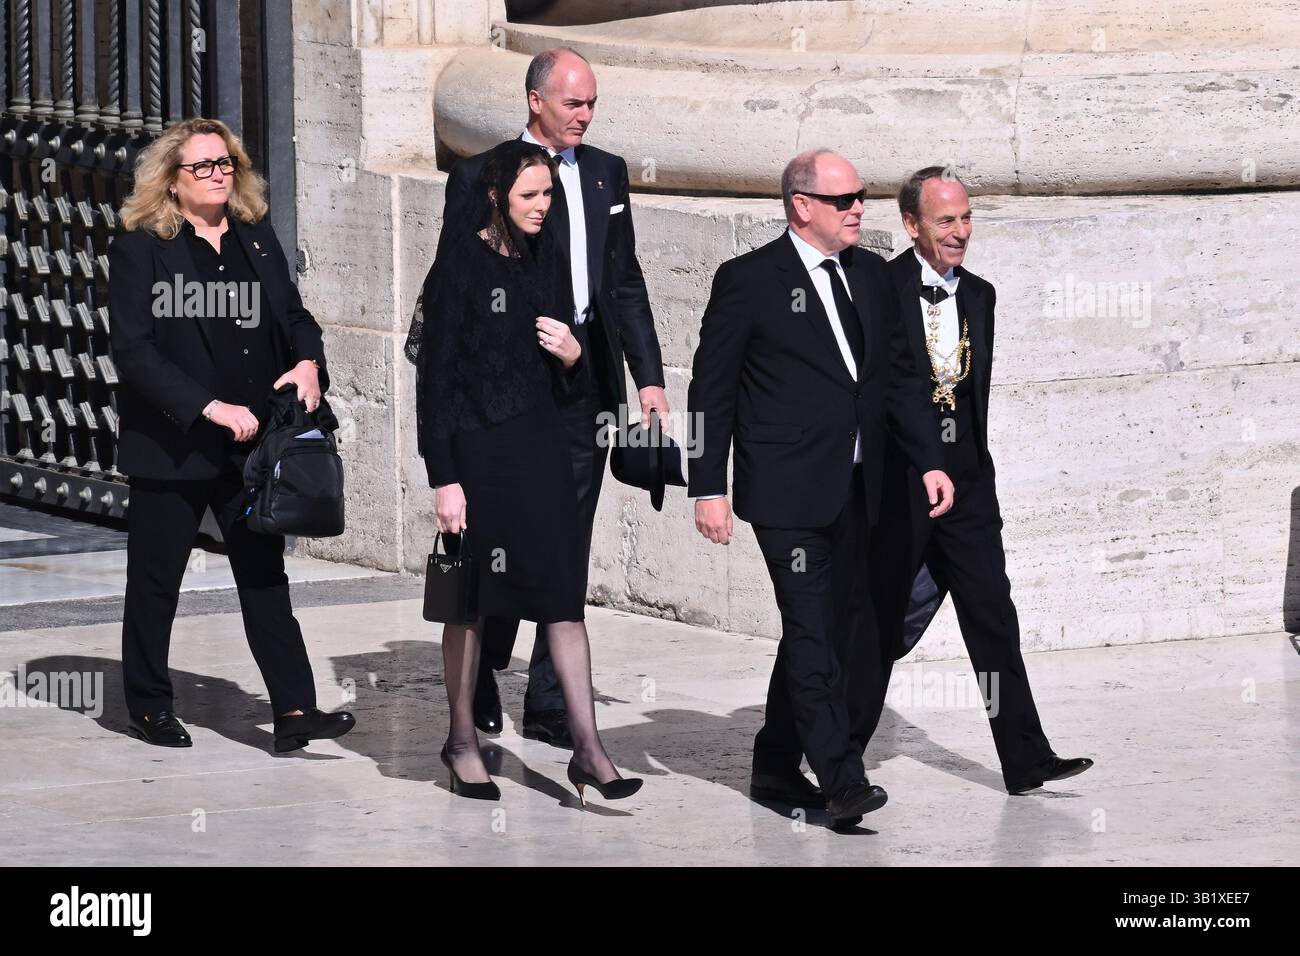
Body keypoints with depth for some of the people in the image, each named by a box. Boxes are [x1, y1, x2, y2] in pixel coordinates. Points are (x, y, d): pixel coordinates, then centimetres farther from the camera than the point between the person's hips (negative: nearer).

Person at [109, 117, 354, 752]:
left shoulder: (256, 240, 10)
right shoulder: (140, 249, -7)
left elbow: (293, 314, 17)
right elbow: (132, 349, -13)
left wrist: (307, 361, -6)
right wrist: (209, 407, -20)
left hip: (252, 445, 4)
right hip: (170, 447, -4)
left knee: (265, 575, 0)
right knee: (156, 580, 8)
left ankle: (293, 710, -4)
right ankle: (149, 707, 22)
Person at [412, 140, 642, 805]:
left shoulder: (547, 261, 10)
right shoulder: (461, 264, -8)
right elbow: (435, 376, -9)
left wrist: (572, 354, -5)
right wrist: (444, 478, -13)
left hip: (541, 448, 5)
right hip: (477, 449, -5)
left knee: (565, 595, -3)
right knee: (471, 601, 5)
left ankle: (586, 746, -5)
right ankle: (462, 740, 18)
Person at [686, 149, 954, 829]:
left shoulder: (870, 276, 12)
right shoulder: (748, 281, -6)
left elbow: (900, 376, 18)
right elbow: (711, 391, -5)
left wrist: (929, 461, 8)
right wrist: (707, 488, -9)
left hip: (853, 492, 7)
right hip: (788, 491, -7)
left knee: (828, 633, 11)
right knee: (814, 635, -11)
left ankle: (777, 768, 22)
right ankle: (842, 783, -15)